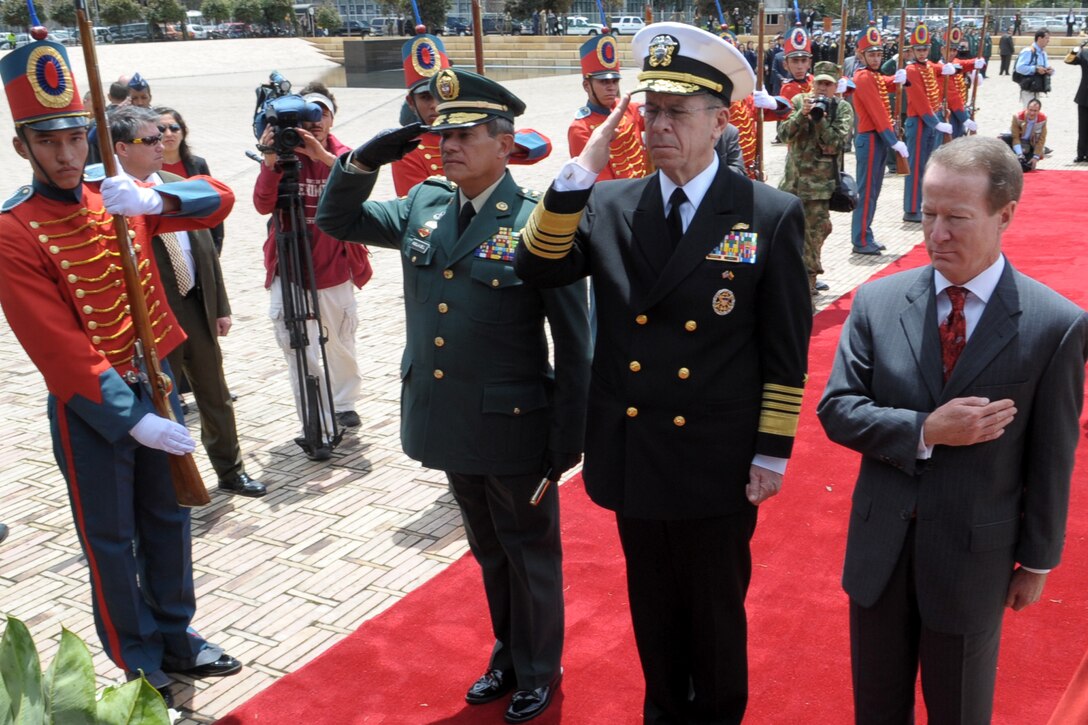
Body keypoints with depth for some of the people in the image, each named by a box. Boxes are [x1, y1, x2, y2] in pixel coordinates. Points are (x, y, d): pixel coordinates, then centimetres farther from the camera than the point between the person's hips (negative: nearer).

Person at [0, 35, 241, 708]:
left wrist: (154, 200, -19)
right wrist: (131, 418, -22)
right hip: (89, 407, -5)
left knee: (168, 519, 16)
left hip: (154, 381, 6)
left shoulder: (118, 197, 2)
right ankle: (140, 666, 25)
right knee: (113, 541, 8)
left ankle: (176, 638, 34)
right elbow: (59, 348, -19)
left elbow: (219, 199, 0)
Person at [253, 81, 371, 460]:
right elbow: (264, 205, -17)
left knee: (341, 345, 18)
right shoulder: (283, 156, -3)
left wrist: (324, 157, -35)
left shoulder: (342, 156, 0)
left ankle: (344, 405, 42)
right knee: (301, 355, -6)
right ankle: (319, 432, 3)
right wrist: (270, 162, -31)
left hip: (335, 271, 2)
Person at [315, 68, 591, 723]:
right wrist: (363, 161, -7)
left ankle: (539, 671, 37)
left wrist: (570, 438, -13)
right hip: (450, 422, 6)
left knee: (530, 554, 15)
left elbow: (574, 343, -14)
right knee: (490, 552, 23)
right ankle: (508, 656, 45)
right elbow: (337, 221, 11)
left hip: (514, 427, -5)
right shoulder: (422, 205, 2)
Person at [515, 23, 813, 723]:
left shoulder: (772, 215, -10)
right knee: (653, 607, 22)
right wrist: (580, 172, -18)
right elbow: (536, 267, -10)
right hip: (633, 456, 3)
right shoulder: (609, 204, 0)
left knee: (717, 610, 18)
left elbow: (786, 350, -8)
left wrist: (772, 454, -7)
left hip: (719, 464, -3)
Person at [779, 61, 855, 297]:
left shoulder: (843, 109, -3)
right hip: (793, 179, 3)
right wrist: (802, 114, -20)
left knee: (813, 234, -1)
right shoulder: (799, 101, 4)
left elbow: (837, 144, -13)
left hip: (820, 184, -3)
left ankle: (808, 281, 11)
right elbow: (784, 133, -6)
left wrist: (820, 118, -21)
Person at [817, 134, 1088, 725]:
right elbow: (836, 409, -6)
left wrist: (1037, 560, 0)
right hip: (880, 547, 2)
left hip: (976, 556, -2)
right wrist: (926, 432, -21)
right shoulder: (877, 302, -6)